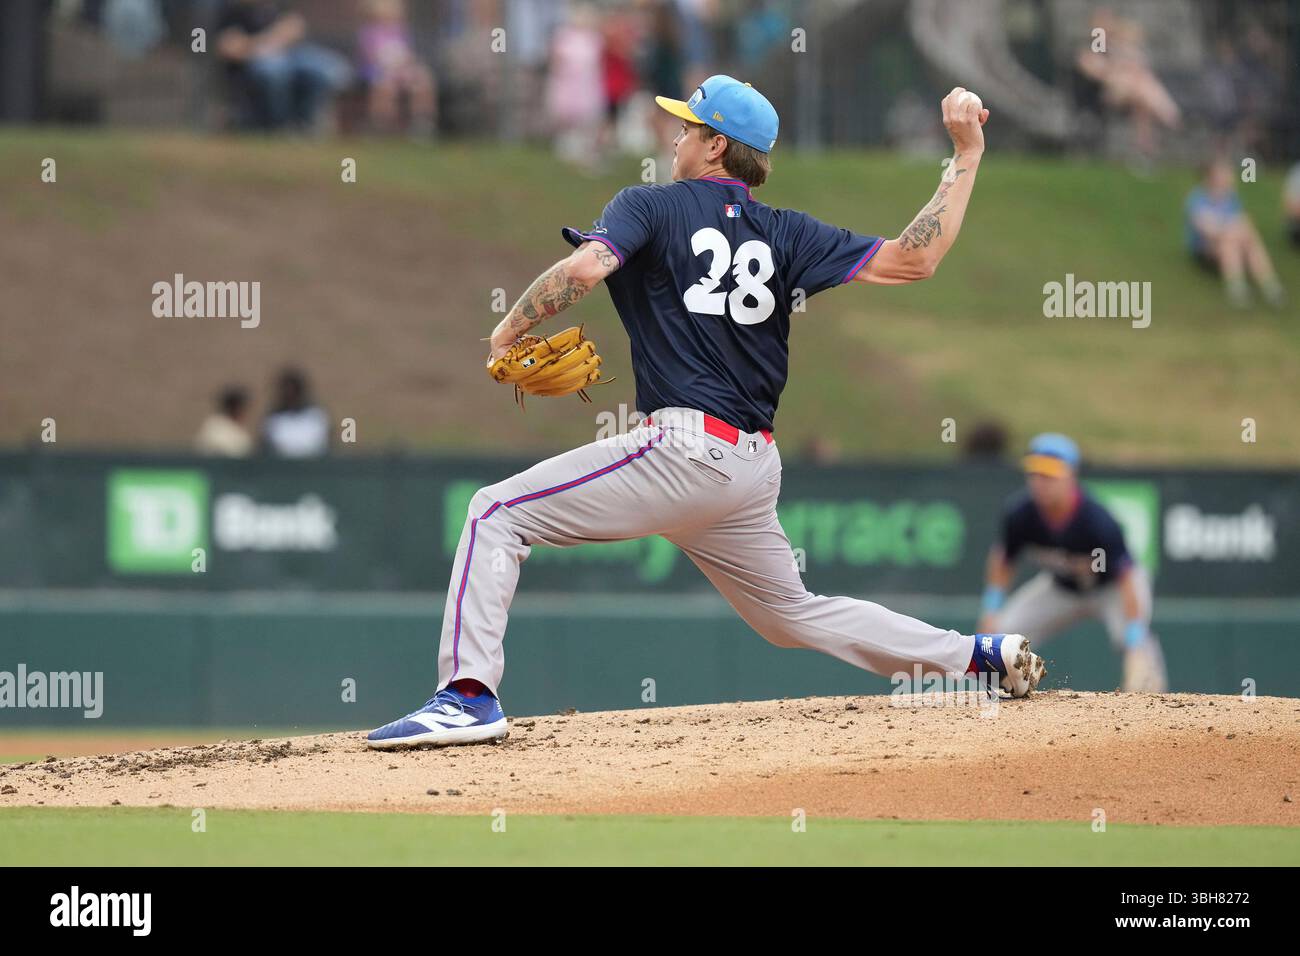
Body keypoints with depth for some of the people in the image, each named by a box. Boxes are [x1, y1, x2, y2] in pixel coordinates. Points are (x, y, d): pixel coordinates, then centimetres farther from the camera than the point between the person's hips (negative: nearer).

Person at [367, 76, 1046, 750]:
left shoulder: (653, 206, 2)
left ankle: (470, 693, -19)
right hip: (755, 464, 7)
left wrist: (509, 329, -3)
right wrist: (966, 155, 15)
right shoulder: (786, 235, 14)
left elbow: (586, 266, -18)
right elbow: (913, 259, 5)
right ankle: (985, 654, 23)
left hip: (684, 450, -7)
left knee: (498, 512, -4)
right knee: (794, 615, 25)